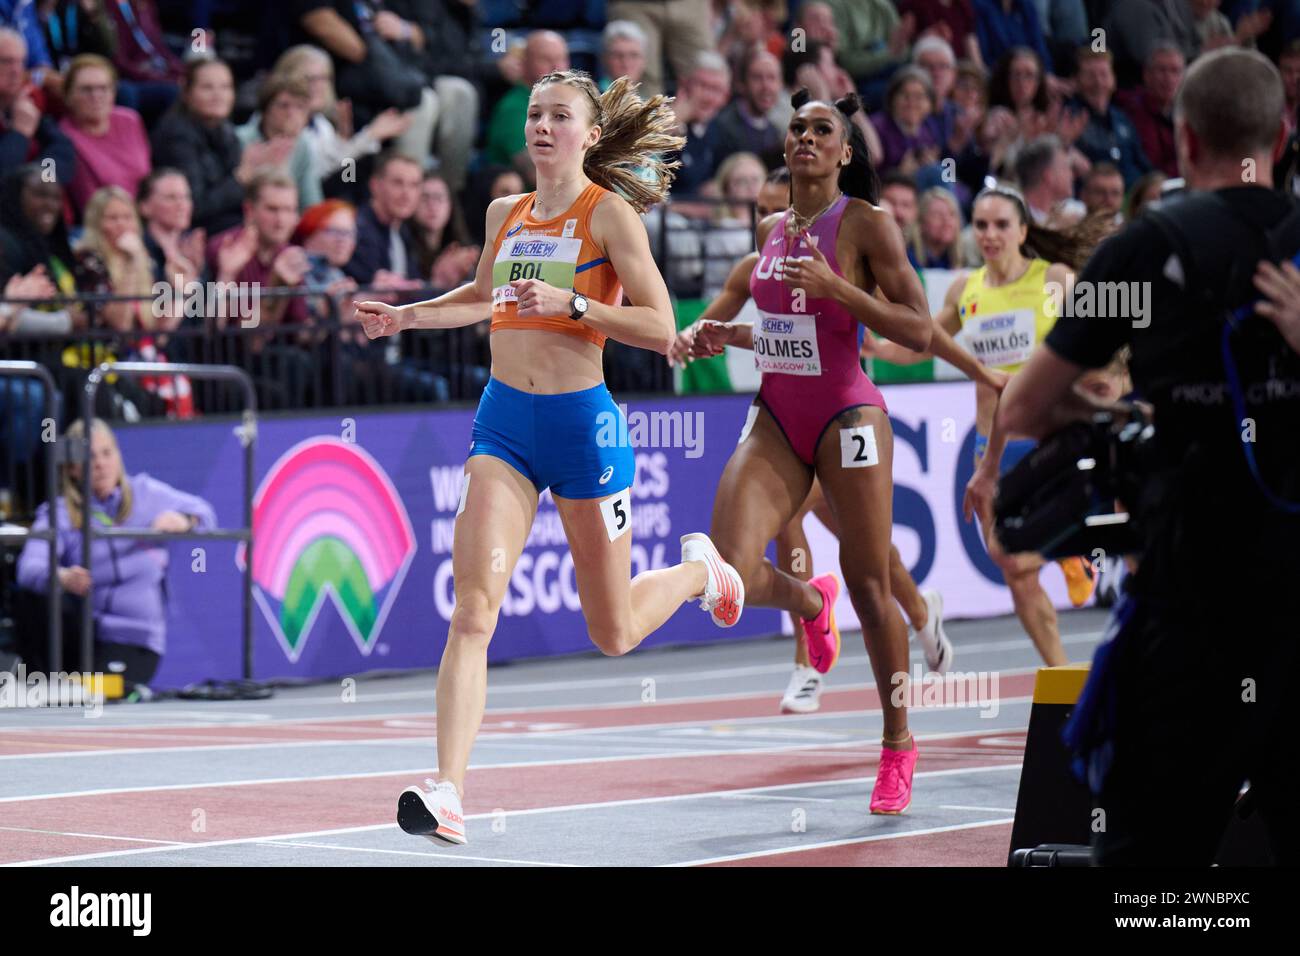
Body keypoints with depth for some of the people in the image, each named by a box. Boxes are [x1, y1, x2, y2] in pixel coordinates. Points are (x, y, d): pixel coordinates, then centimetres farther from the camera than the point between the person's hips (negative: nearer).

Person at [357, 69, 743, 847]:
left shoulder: (610, 214, -7)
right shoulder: (505, 214, 10)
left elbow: (661, 328, -12)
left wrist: (571, 303, -22)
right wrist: (408, 315, 16)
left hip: (582, 419, -4)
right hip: (504, 418, 4)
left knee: (614, 634, 11)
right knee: (474, 609, -14)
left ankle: (699, 570, 44)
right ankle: (448, 793, -19)